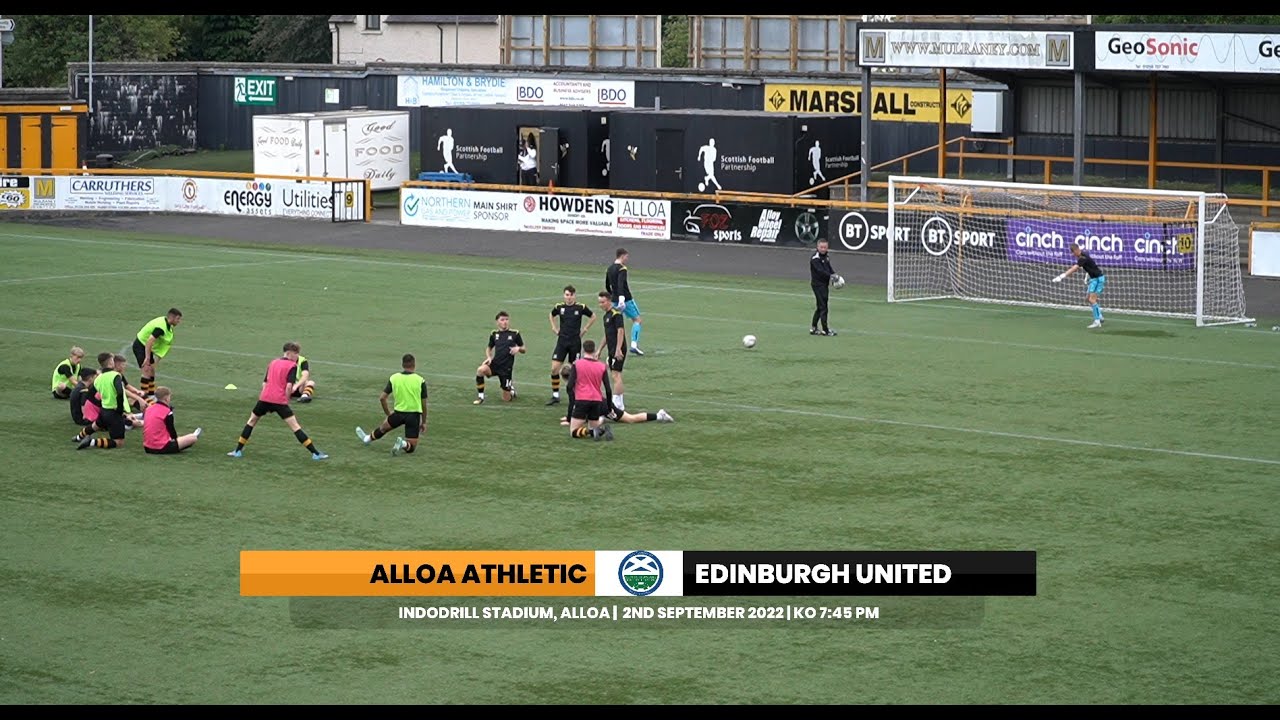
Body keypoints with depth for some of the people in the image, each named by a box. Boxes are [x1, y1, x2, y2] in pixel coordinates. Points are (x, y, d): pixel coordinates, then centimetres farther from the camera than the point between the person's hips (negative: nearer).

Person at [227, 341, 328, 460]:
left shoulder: (272, 363, 20)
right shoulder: (292, 366, 1)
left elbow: (264, 383, 19)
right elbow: (289, 386, -11)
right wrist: (286, 400, 1)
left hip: (265, 398, 4)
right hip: (280, 400, -4)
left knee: (251, 421, 24)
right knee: (295, 426, -4)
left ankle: (238, 450, 21)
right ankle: (315, 453, -6)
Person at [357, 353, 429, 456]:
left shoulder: (394, 378, -1)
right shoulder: (420, 380, -6)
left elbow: (382, 398, 1)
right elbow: (424, 404, -1)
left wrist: (387, 412, 17)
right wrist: (424, 422, 10)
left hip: (398, 413, 2)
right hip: (414, 414, -2)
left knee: (384, 427, 34)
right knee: (411, 447, 8)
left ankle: (367, 438, 55)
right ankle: (404, 444, -24)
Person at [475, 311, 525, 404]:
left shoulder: (515, 334, 2)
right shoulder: (494, 334, 8)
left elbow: (523, 350, 8)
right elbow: (489, 348, 21)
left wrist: (518, 348, -16)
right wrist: (489, 357, 0)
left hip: (507, 367, -2)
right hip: (495, 364, 2)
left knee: (507, 398, -1)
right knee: (481, 370, -34)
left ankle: (511, 387, 36)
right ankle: (480, 397, -19)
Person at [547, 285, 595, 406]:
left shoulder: (581, 308, -5)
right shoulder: (559, 307, 1)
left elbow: (593, 317, 10)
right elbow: (552, 315, 24)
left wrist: (584, 329, 5)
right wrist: (554, 328, 13)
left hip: (575, 342, -2)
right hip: (562, 340, 2)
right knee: (554, 368, -7)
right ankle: (555, 395, 2)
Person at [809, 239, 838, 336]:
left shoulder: (826, 258, 14)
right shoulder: (815, 258, -14)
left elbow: (829, 269, 16)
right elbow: (820, 271, -25)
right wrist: (831, 276, -34)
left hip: (825, 285, 9)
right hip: (818, 284, -9)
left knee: (820, 307, 14)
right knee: (823, 307, -8)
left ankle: (813, 328, 22)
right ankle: (825, 330, -5)